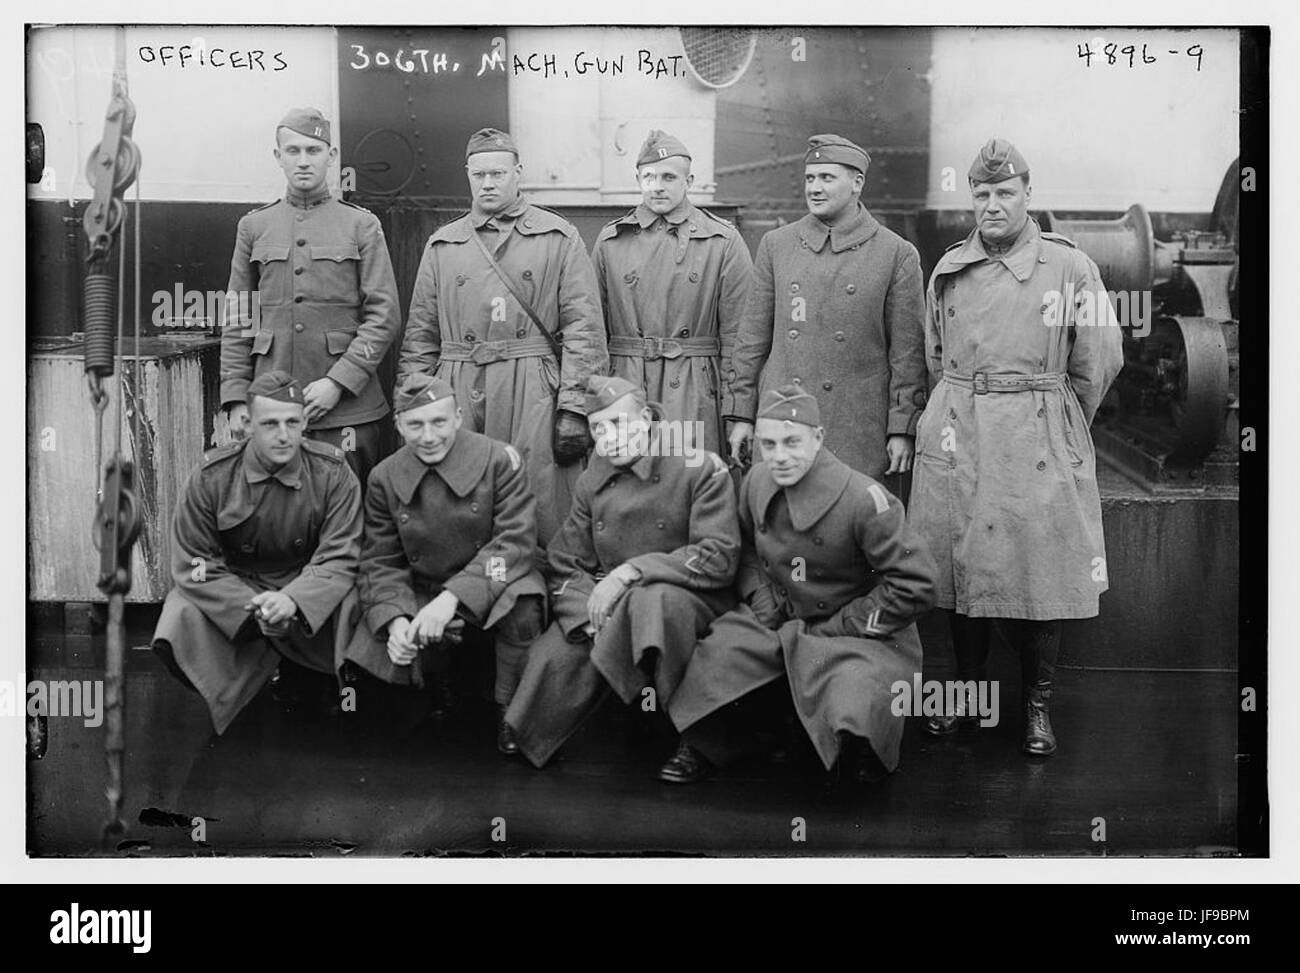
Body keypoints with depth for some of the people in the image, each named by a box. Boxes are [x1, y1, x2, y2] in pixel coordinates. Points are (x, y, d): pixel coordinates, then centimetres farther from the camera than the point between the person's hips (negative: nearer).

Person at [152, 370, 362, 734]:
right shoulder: (213, 476, -10)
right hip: (232, 592, 0)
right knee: (179, 624, -28)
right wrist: (252, 608, -25)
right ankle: (232, 699, 4)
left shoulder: (332, 473, -10)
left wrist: (293, 600, -35)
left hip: (309, 596, 0)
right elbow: (192, 565, -9)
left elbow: (339, 559, -14)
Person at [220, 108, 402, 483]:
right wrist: (236, 397, 2)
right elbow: (236, 321, 11)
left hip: (348, 410, -2)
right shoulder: (254, 227, 11)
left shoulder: (362, 225, 4)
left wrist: (338, 382, -12)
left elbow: (384, 315, -3)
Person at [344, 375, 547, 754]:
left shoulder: (498, 460, -13)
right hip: (421, 592, 3)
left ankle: (509, 709, -9)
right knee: (367, 658, -20)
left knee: (522, 607, -37)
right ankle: (439, 686, 17)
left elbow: (516, 541, -20)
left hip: (492, 585, -3)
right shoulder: (385, 478, -2)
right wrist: (395, 620, -21)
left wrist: (454, 596, -32)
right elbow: (380, 561, 0)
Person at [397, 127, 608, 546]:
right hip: (458, 398, 3)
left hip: (535, 400, -2)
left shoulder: (559, 237, 5)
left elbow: (584, 327, -1)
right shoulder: (441, 245, 14)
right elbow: (421, 335, 15)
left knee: (543, 512, -3)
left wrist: (574, 408, -9)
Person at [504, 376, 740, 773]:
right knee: (552, 658, -25)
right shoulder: (591, 483, 9)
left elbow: (718, 559, -15)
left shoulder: (702, 469, -7)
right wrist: (594, 616, -15)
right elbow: (564, 567, 7)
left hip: (690, 598, -4)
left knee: (653, 602, -40)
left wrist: (633, 571, -22)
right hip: (608, 606, 4)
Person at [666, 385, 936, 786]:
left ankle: (862, 757, 8)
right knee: (714, 658, -21)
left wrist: (833, 629, -14)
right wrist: (760, 599, 1)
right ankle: (704, 747, 11)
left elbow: (914, 587, -19)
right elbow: (745, 546, 21)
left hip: (859, 636, -5)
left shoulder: (865, 500, -22)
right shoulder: (756, 482, -2)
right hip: (778, 621, 5)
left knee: (854, 713, -33)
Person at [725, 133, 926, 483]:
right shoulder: (775, 245, 8)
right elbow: (753, 336, 10)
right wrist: (741, 413, 6)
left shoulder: (898, 254, 0)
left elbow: (908, 352, 0)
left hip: (858, 431, -2)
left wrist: (902, 430, -4)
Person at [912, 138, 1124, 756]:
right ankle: (967, 689, 22)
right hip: (955, 441, 3)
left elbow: (1099, 363, 2)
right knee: (958, 567, 6)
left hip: (1040, 446, -3)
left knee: (1039, 572, -1)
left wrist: (1057, 423, 10)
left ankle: (1039, 705, 13)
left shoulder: (1069, 267, -1)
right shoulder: (947, 270, 10)